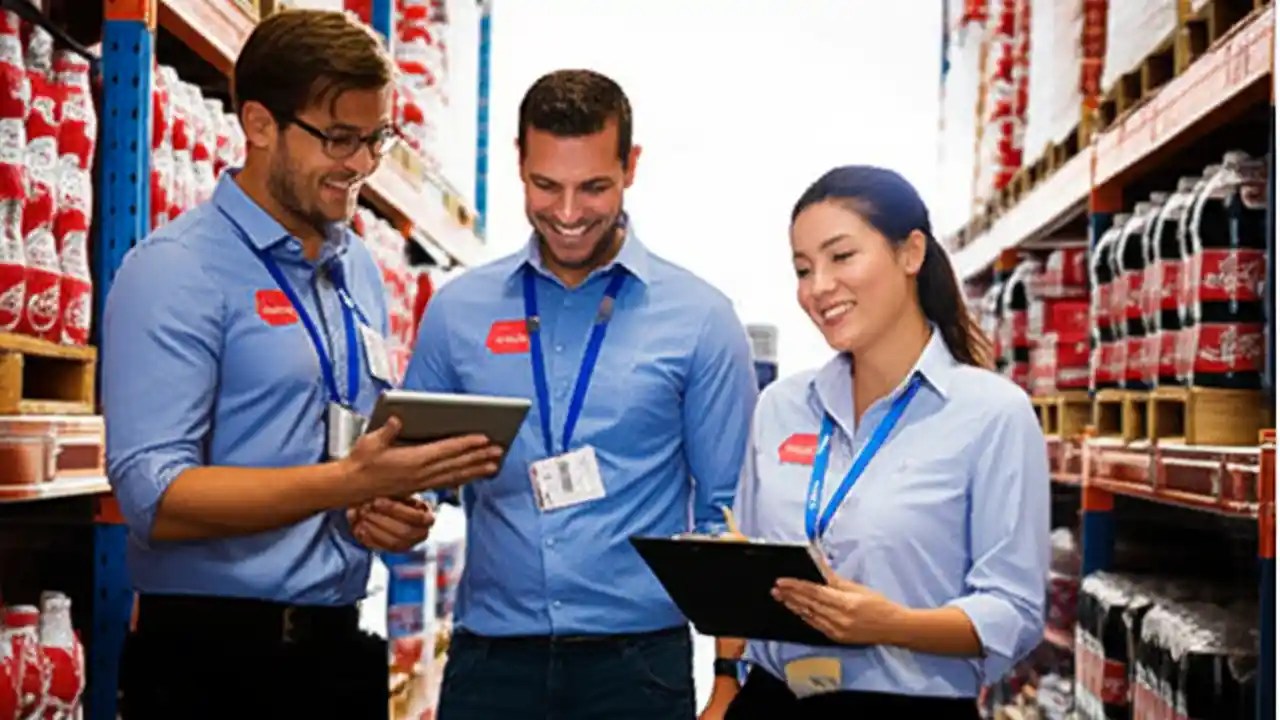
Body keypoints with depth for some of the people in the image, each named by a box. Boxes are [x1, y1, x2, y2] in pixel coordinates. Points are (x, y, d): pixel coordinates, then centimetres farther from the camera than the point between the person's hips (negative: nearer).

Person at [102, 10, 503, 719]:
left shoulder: (358, 270, 11)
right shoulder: (176, 272, -11)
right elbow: (155, 496, -20)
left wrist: (393, 509, -1)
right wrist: (354, 483, -27)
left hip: (339, 644, 7)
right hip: (213, 656, -6)